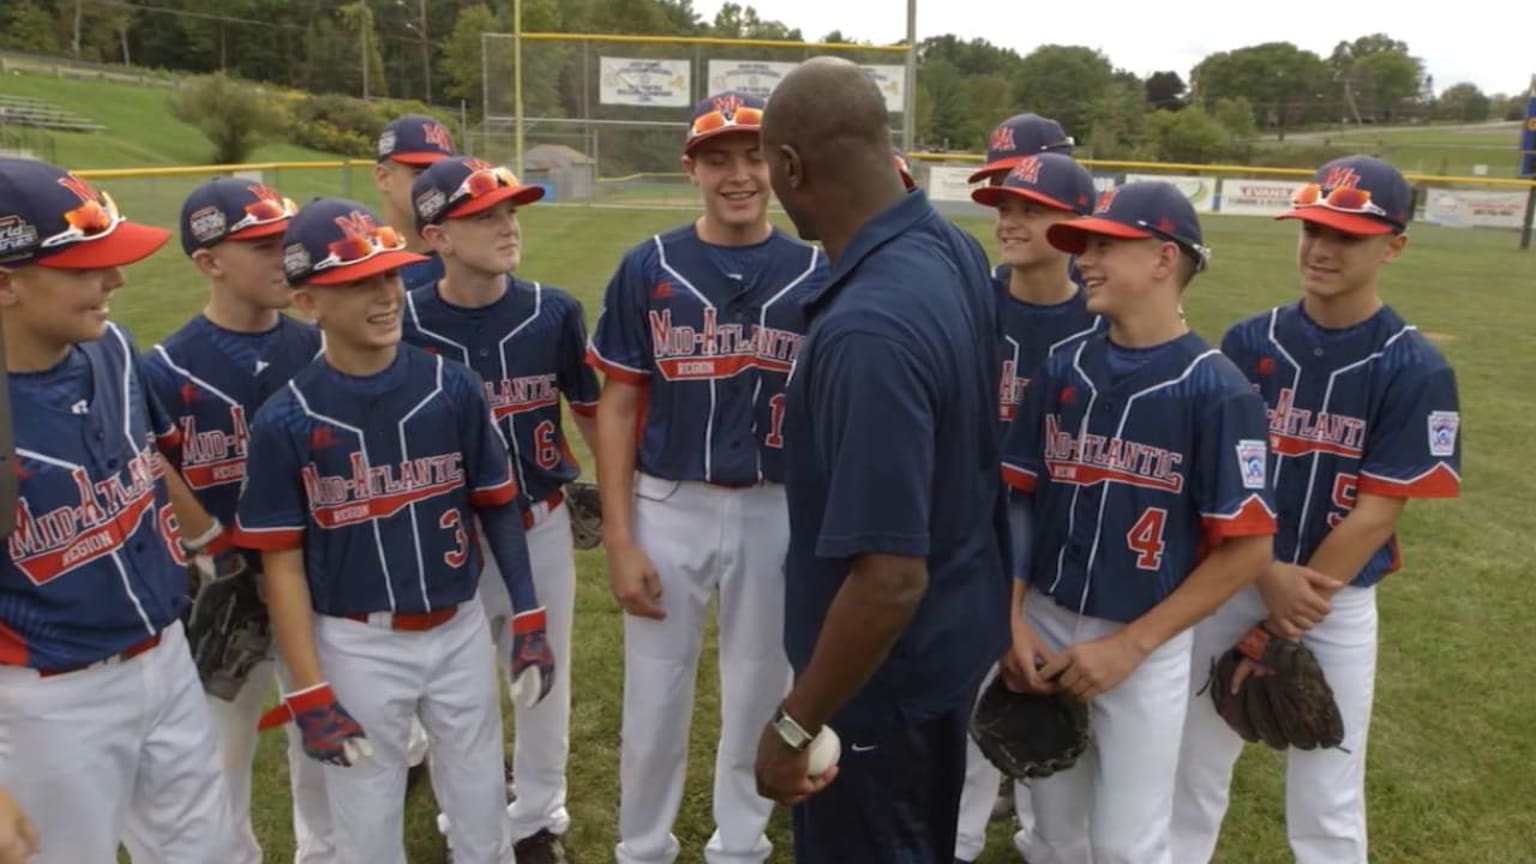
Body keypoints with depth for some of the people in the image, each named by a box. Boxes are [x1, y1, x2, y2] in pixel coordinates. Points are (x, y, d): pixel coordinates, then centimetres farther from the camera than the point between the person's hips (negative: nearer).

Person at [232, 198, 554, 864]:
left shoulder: (455, 388, -7)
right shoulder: (285, 420, -12)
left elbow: (497, 509, 2)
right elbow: (282, 563, -8)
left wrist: (528, 620, 2)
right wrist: (308, 693, -10)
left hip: (460, 631, 2)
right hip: (356, 647, -2)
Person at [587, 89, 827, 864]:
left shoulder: (816, 275, -2)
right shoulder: (646, 269, -4)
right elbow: (617, 407, -2)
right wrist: (619, 539, -8)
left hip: (777, 512, 1)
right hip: (668, 510, -1)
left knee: (758, 693, 15)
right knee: (653, 699, 10)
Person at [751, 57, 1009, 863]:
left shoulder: (869, 329, -35)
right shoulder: (955, 250, -7)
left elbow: (891, 579, -33)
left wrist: (795, 723, -21)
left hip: (886, 666, -8)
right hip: (955, 631, 8)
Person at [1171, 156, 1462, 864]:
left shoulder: (1415, 370, -10)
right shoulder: (1248, 343, -2)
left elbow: (1377, 513, -12)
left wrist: (1283, 625, -12)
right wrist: (1269, 579, -14)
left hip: (1340, 607, -2)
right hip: (1230, 586, 3)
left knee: (1325, 806, 9)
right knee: (1192, 772, 14)